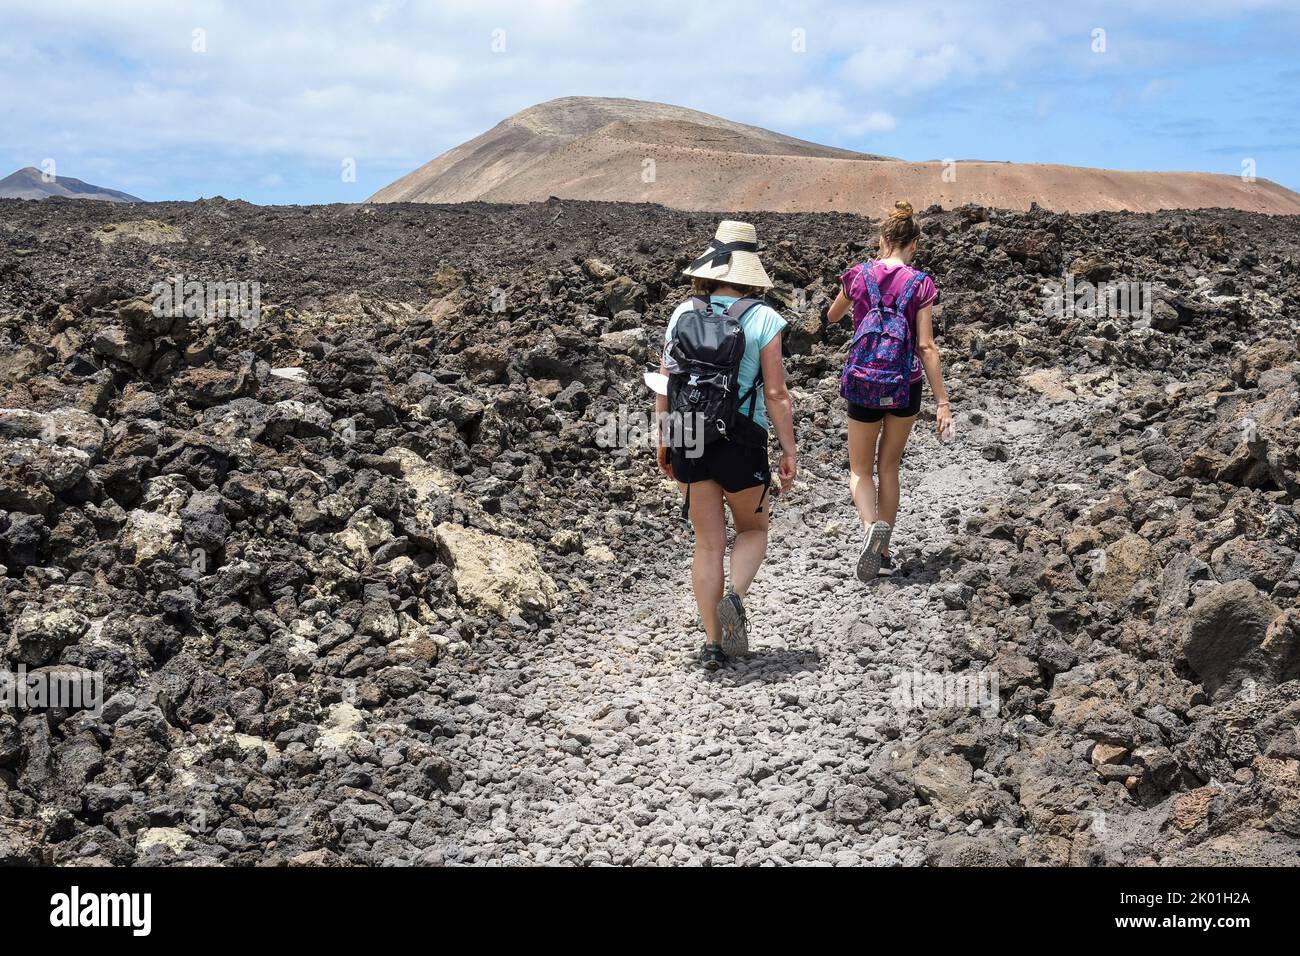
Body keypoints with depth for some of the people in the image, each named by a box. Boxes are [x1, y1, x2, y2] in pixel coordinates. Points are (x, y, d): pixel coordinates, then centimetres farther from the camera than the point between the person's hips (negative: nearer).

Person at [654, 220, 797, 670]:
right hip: (741, 445, -3)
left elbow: (664, 384, 3)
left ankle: (713, 642, 12)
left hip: (689, 443, 3)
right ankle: (734, 597, -6)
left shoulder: (684, 313, 0)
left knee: (708, 543, 12)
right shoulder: (763, 318, -9)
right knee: (752, 530, 20)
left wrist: (663, 441, 14)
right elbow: (775, 394, -10)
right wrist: (789, 451, -1)